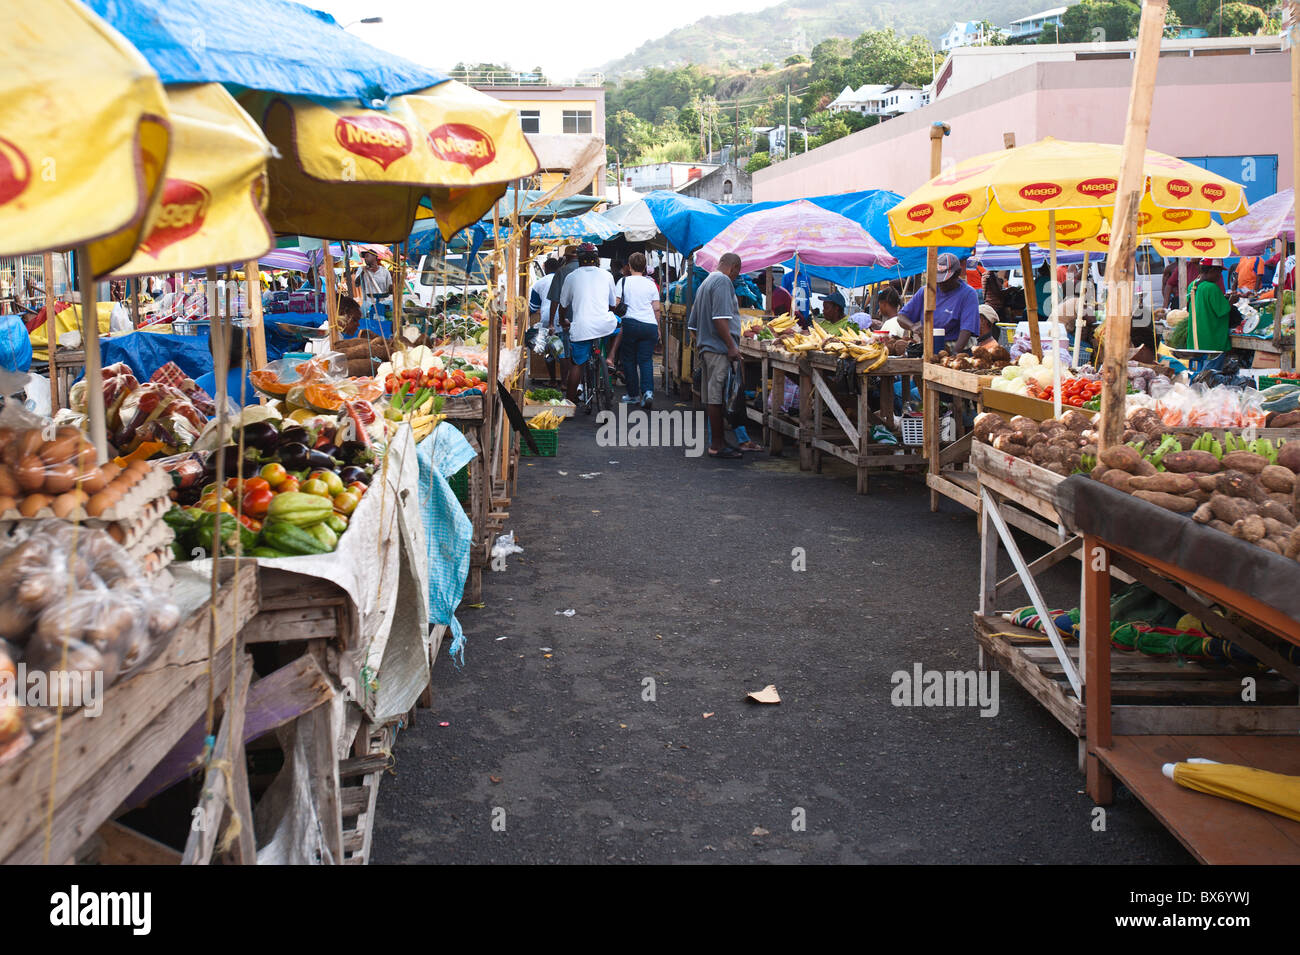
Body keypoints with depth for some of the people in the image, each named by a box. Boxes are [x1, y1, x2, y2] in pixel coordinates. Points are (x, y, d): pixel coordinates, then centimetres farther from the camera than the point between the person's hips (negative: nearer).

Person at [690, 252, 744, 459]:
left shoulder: (704, 284, 22)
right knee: (717, 397, -8)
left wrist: (699, 343, 30)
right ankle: (717, 445, -6)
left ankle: (717, 441, 16)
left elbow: (694, 323, 24)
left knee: (713, 397, 11)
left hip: (705, 348, 10)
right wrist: (731, 346, -19)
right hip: (719, 348, -10)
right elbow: (720, 318, -20)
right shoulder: (723, 281, -9)